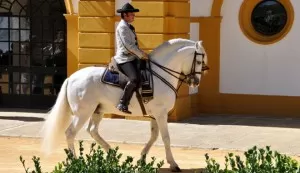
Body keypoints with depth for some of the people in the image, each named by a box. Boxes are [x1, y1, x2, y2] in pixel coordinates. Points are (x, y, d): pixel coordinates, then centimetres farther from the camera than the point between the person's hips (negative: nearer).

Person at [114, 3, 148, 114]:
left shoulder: (128, 27, 20)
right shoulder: (122, 27, -10)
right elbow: (128, 45, -19)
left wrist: (141, 53, 13)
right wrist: (141, 54, -15)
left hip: (132, 58, 11)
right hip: (124, 59, -11)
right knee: (135, 79, -30)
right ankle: (122, 104, -28)